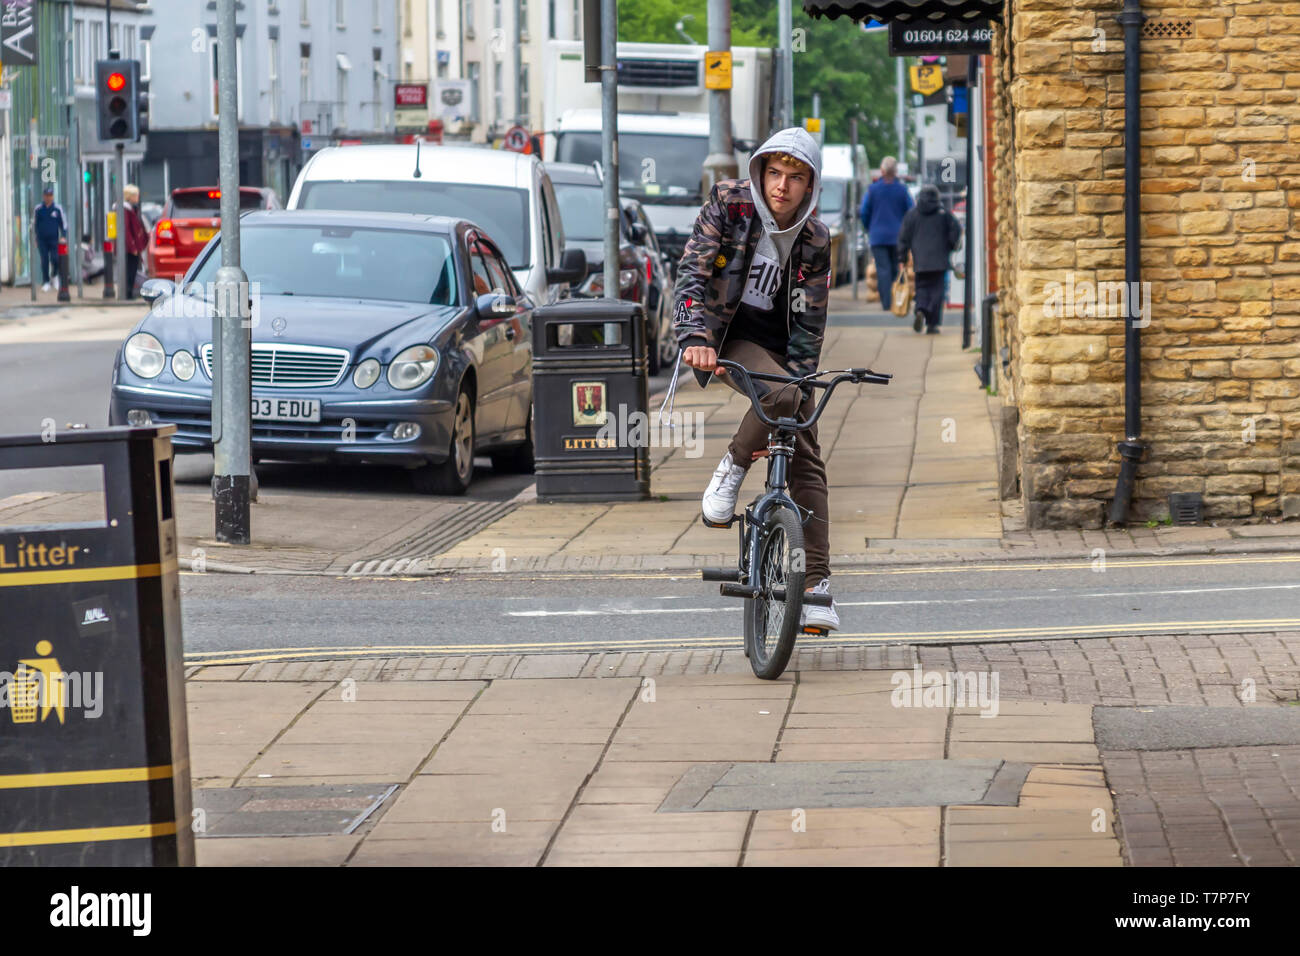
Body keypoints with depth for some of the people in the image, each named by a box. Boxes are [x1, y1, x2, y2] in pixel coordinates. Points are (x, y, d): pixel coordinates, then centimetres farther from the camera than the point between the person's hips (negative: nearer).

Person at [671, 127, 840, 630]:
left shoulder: (815, 240, -5)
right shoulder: (728, 205, -12)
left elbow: (808, 324, -5)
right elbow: (693, 272, -18)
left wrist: (801, 386, -16)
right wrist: (694, 337, -35)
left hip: (780, 340, 4)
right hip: (729, 336, -3)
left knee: (807, 461, -5)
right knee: (778, 397, -34)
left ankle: (816, 582, -3)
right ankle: (731, 470, -5)